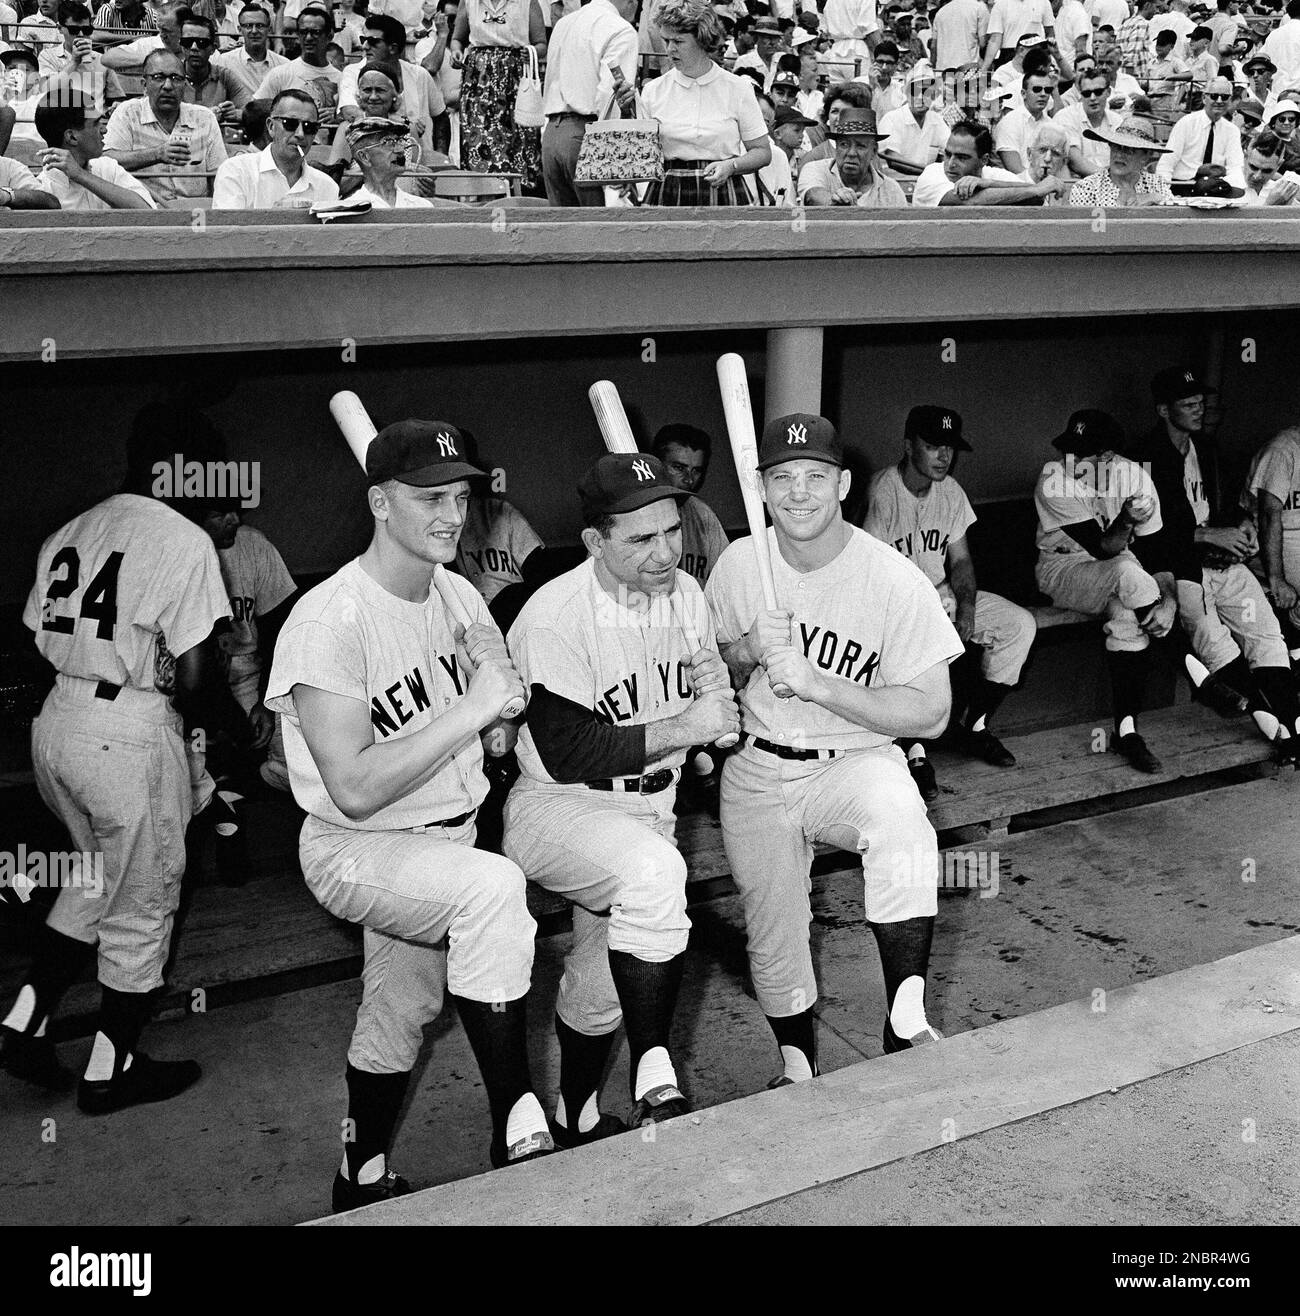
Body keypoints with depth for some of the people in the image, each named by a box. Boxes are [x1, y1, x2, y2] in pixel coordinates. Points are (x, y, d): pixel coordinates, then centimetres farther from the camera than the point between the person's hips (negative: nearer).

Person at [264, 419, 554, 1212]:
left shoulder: (460, 598, 3)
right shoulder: (330, 621, -22)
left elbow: (494, 742, 11)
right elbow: (355, 790, -28)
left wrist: (501, 686, -9)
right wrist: (471, 708, -26)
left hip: (448, 838, 8)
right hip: (358, 851, -8)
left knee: (401, 1013, 18)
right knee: (494, 885, -32)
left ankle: (364, 1182, 41)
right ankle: (520, 1132, -23)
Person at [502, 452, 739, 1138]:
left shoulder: (684, 594, 1)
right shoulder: (554, 616, -22)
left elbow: (703, 714, 15)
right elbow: (566, 753, -26)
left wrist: (716, 691, -8)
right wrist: (679, 729, -27)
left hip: (650, 806, 7)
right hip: (556, 805, -7)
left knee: (601, 983, 16)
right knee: (653, 869, -36)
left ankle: (577, 1121, 39)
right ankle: (655, 1079, -27)